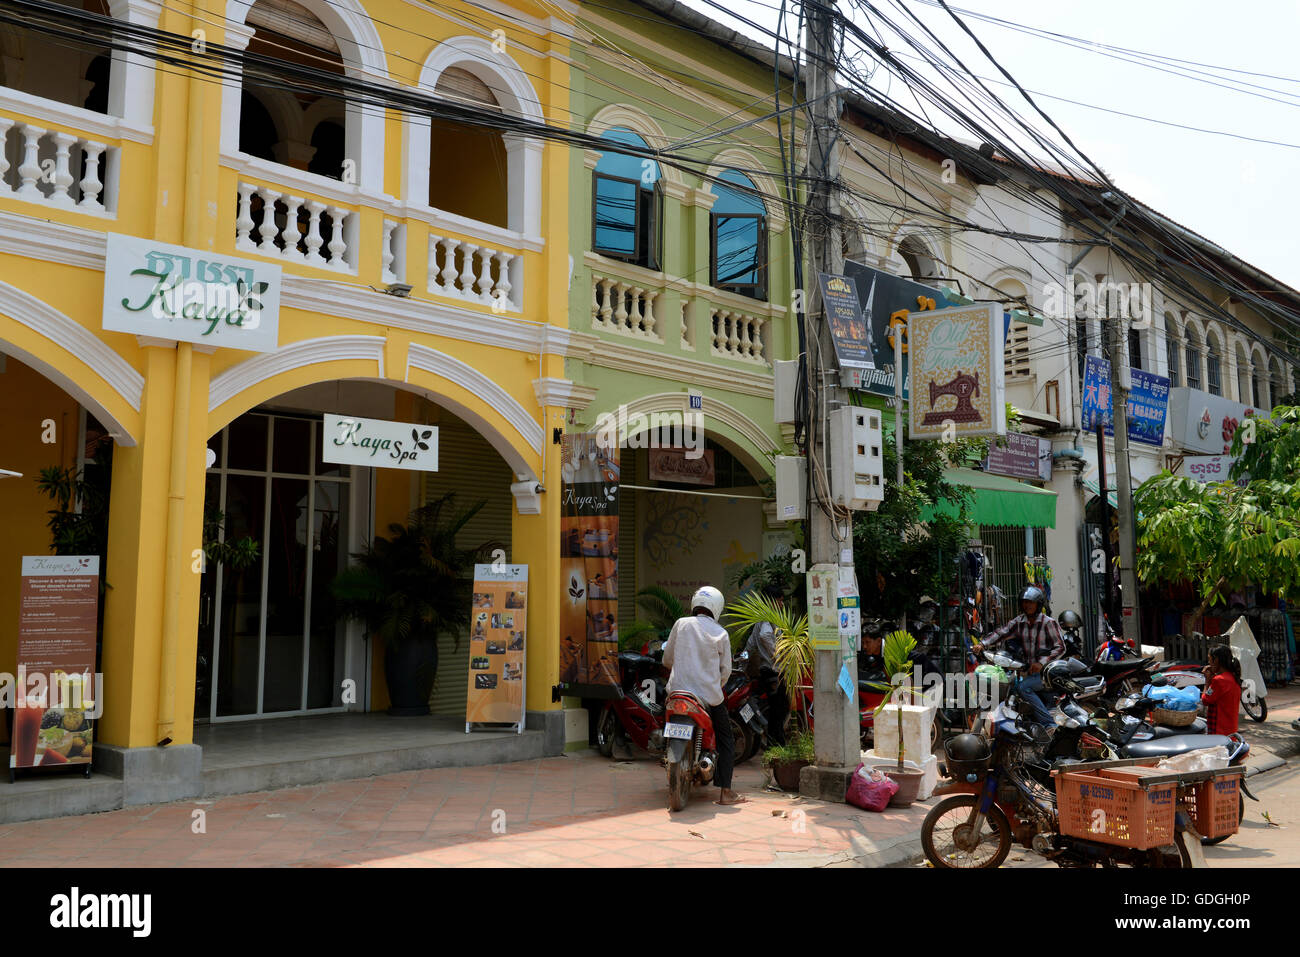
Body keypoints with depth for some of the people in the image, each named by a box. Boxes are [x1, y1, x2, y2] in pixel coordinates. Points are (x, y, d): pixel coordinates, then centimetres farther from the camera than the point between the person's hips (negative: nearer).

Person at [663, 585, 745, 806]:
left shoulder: (681, 624, 2)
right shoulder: (721, 634, 0)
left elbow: (667, 659, 9)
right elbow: (725, 670, 4)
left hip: (679, 691, 2)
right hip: (709, 696, -1)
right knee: (726, 741, 12)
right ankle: (725, 792, 4)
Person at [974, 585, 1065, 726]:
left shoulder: (1048, 622, -6)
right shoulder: (1019, 621, 9)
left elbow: (1060, 647, -11)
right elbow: (1002, 633, -3)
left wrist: (1041, 663, -22)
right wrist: (983, 644, -19)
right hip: (1030, 670, 6)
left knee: (1024, 687, -24)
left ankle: (1050, 724, -21)